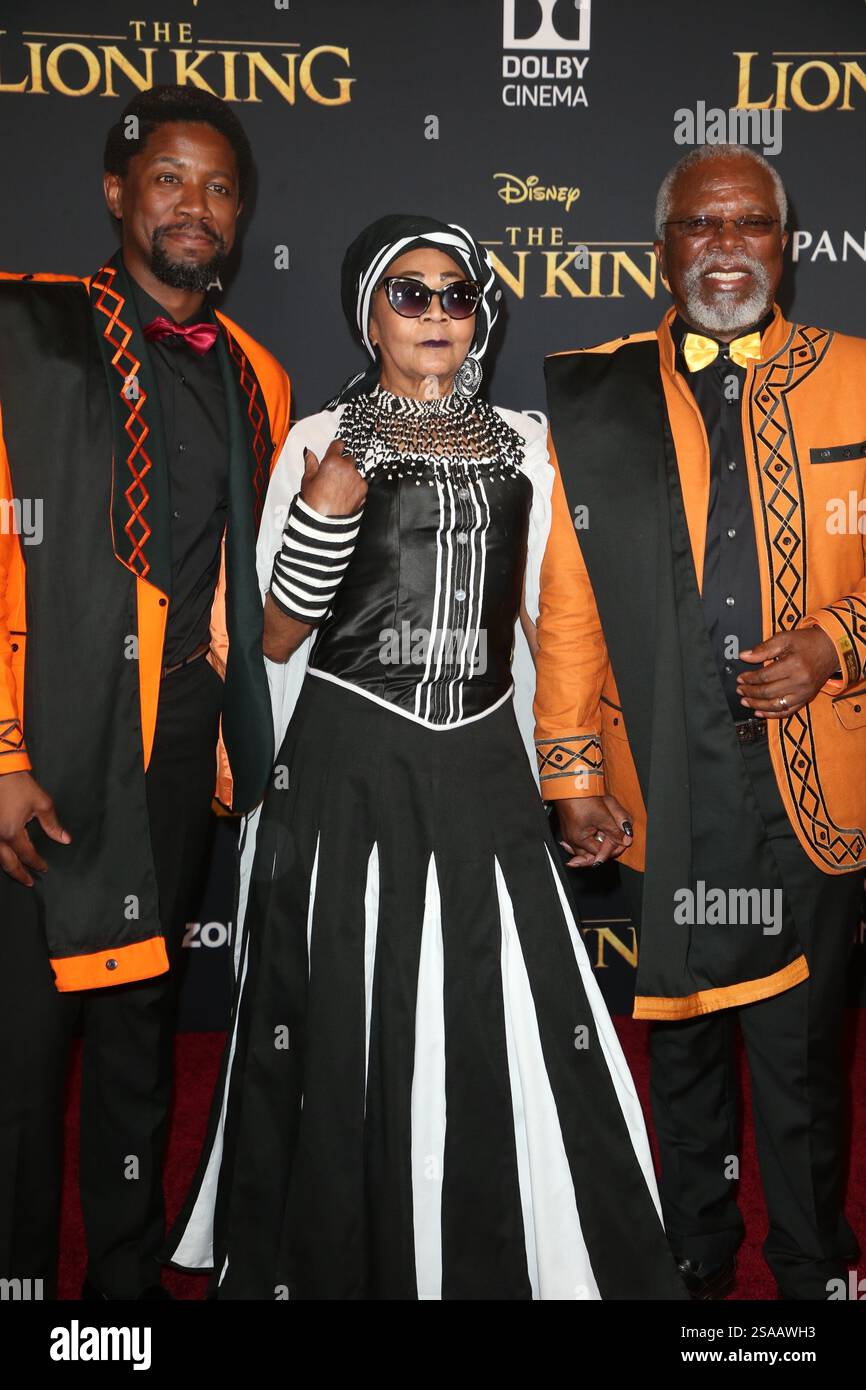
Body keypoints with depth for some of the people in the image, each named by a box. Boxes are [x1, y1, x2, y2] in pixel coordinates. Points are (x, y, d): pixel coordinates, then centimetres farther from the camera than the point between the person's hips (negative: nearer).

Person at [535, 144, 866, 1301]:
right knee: (683, 1052, 17)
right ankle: (698, 1262, 38)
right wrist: (575, 778, -3)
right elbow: (567, 607, 1)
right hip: (662, 795, 1)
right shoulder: (593, 397, 2)